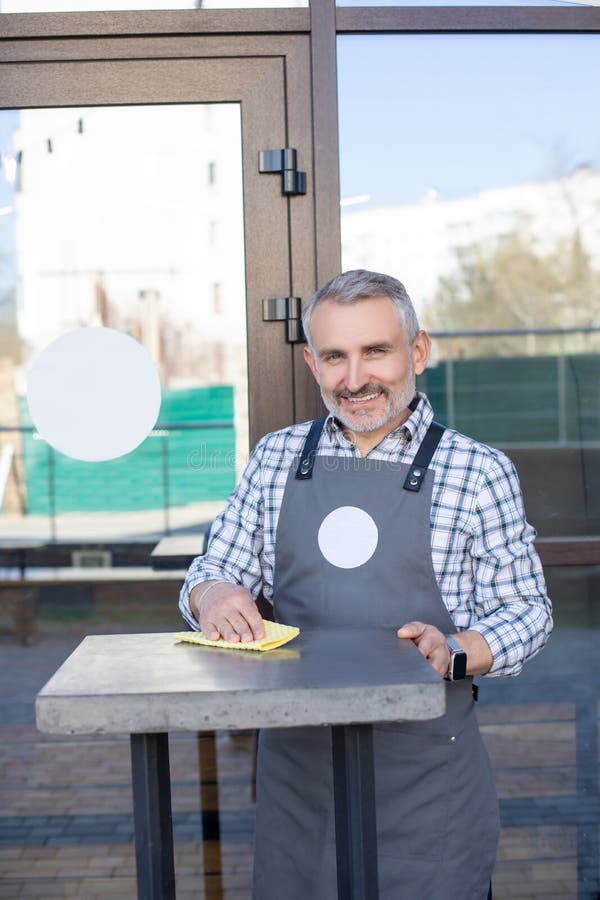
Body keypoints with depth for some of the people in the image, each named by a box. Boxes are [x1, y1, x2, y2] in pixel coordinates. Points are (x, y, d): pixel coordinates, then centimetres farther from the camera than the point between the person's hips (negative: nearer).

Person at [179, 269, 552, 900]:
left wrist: (454, 653, -20)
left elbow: (526, 610, -1)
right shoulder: (275, 458, 5)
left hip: (427, 775, -2)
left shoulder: (480, 471, -4)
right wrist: (213, 594, -13)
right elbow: (214, 570, 11)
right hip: (296, 761, 3)